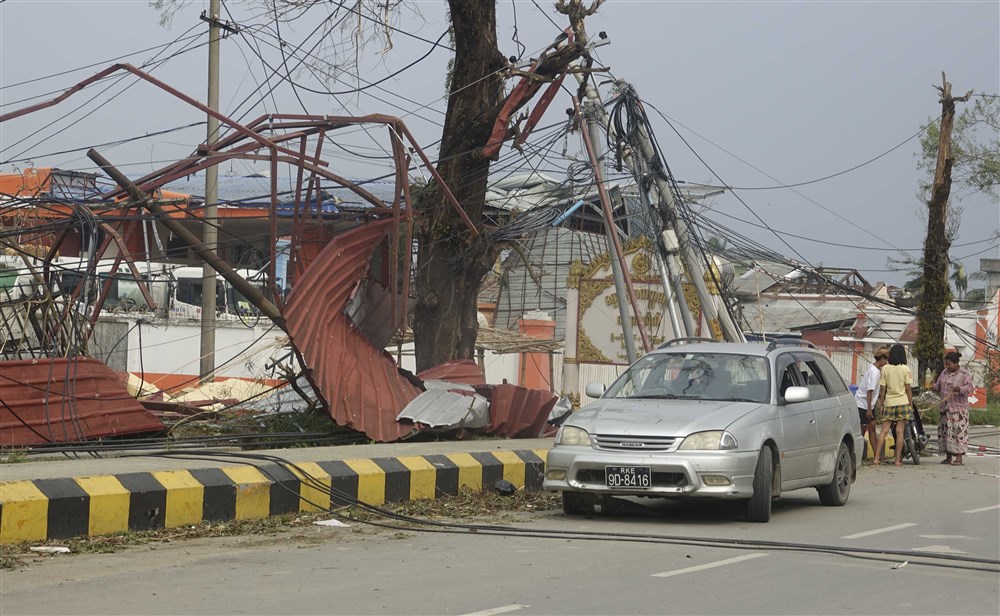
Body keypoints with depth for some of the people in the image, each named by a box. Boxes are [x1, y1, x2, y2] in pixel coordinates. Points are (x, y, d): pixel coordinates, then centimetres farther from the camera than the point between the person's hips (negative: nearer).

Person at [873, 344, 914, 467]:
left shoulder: (885, 369, 0)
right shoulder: (905, 369, -3)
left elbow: (882, 389, 1)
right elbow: (908, 389, -3)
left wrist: (881, 404, 10)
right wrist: (911, 405, 4)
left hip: (889, 402, 1)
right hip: (903, 402, -1)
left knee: (884, 430, 2)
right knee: (899, 431, 1)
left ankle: (876, 458, -4)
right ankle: (898, 460, 2)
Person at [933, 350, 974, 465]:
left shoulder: (964, 374, -3)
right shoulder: (944, 373, 14)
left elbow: (969, 387, -13)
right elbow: (938, 386, 18)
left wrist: (960, 389, -31)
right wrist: (932, 386, -4)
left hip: (959, 408, -6)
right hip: (945, 408, 6)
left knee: (959, 431, -10)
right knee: (945, 431, 6)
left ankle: (959, 457, -9)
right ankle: (948, 457, 13)